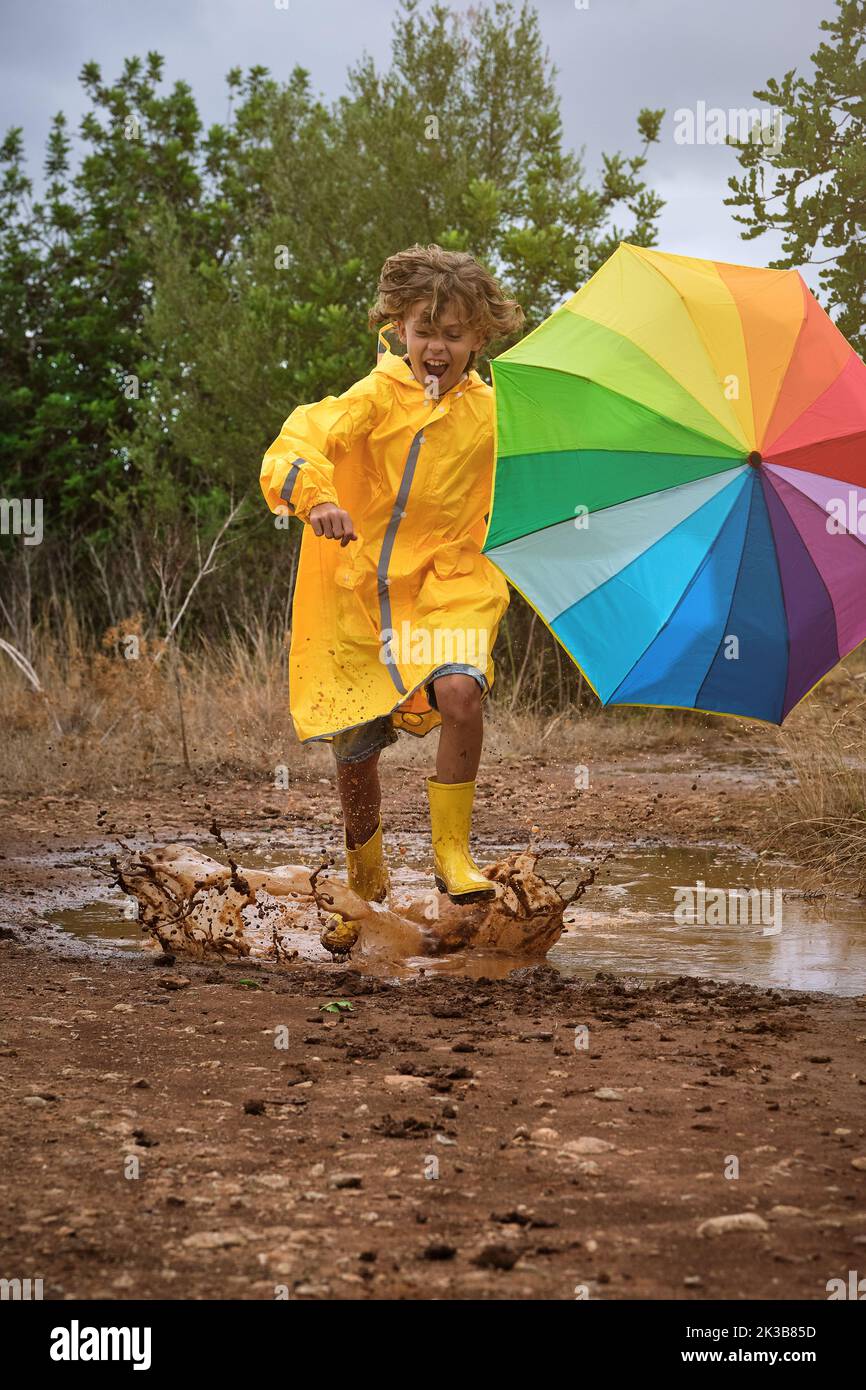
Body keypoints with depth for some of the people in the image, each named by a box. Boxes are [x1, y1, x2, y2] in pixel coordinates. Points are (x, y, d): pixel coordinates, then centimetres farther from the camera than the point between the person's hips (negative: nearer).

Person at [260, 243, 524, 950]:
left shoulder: (489, 413, 6)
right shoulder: (377, 396, -2)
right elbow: (308, 435, -20)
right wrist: (315, 492, -38)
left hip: (447, 586, 1)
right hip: (357, 589, 0)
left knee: (459, 692, -30)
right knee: (354, 750, 5)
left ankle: (452, 850, -12)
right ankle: (366, 886, 31)